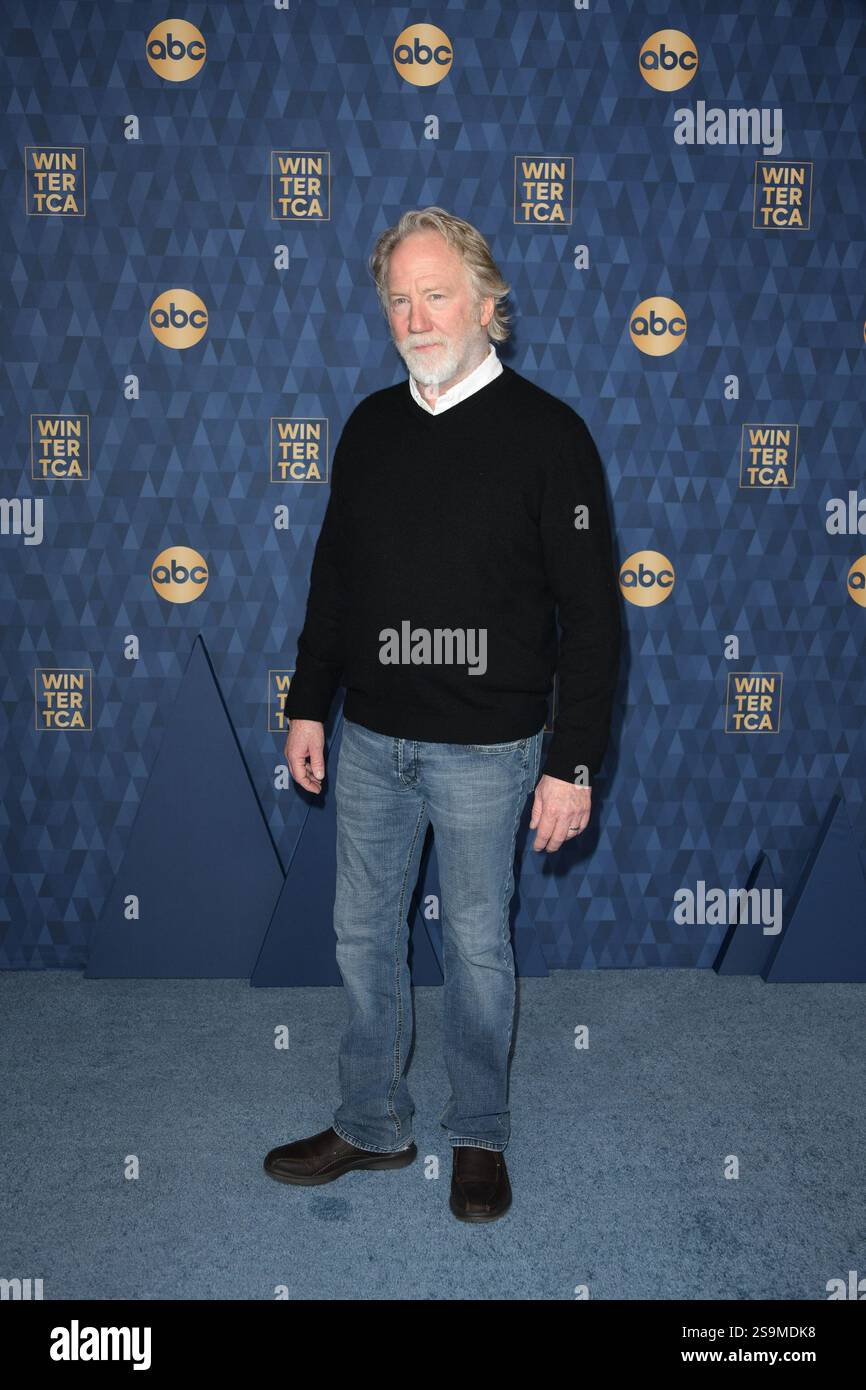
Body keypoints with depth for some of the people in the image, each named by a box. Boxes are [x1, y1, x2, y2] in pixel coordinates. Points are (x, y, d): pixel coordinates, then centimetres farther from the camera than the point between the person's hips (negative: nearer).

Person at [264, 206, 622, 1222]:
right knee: (363, 932, 14)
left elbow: (591, 613, -10)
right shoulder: (370, 426, 6)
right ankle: (372, 1125, 34)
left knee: (476, 944, 10)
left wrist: (573, 762, -14)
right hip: (370, 737, 5)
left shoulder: (546, 433, -9)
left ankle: (480, 1135, 32)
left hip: (484, 748, -5)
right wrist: (307, 704, 12)